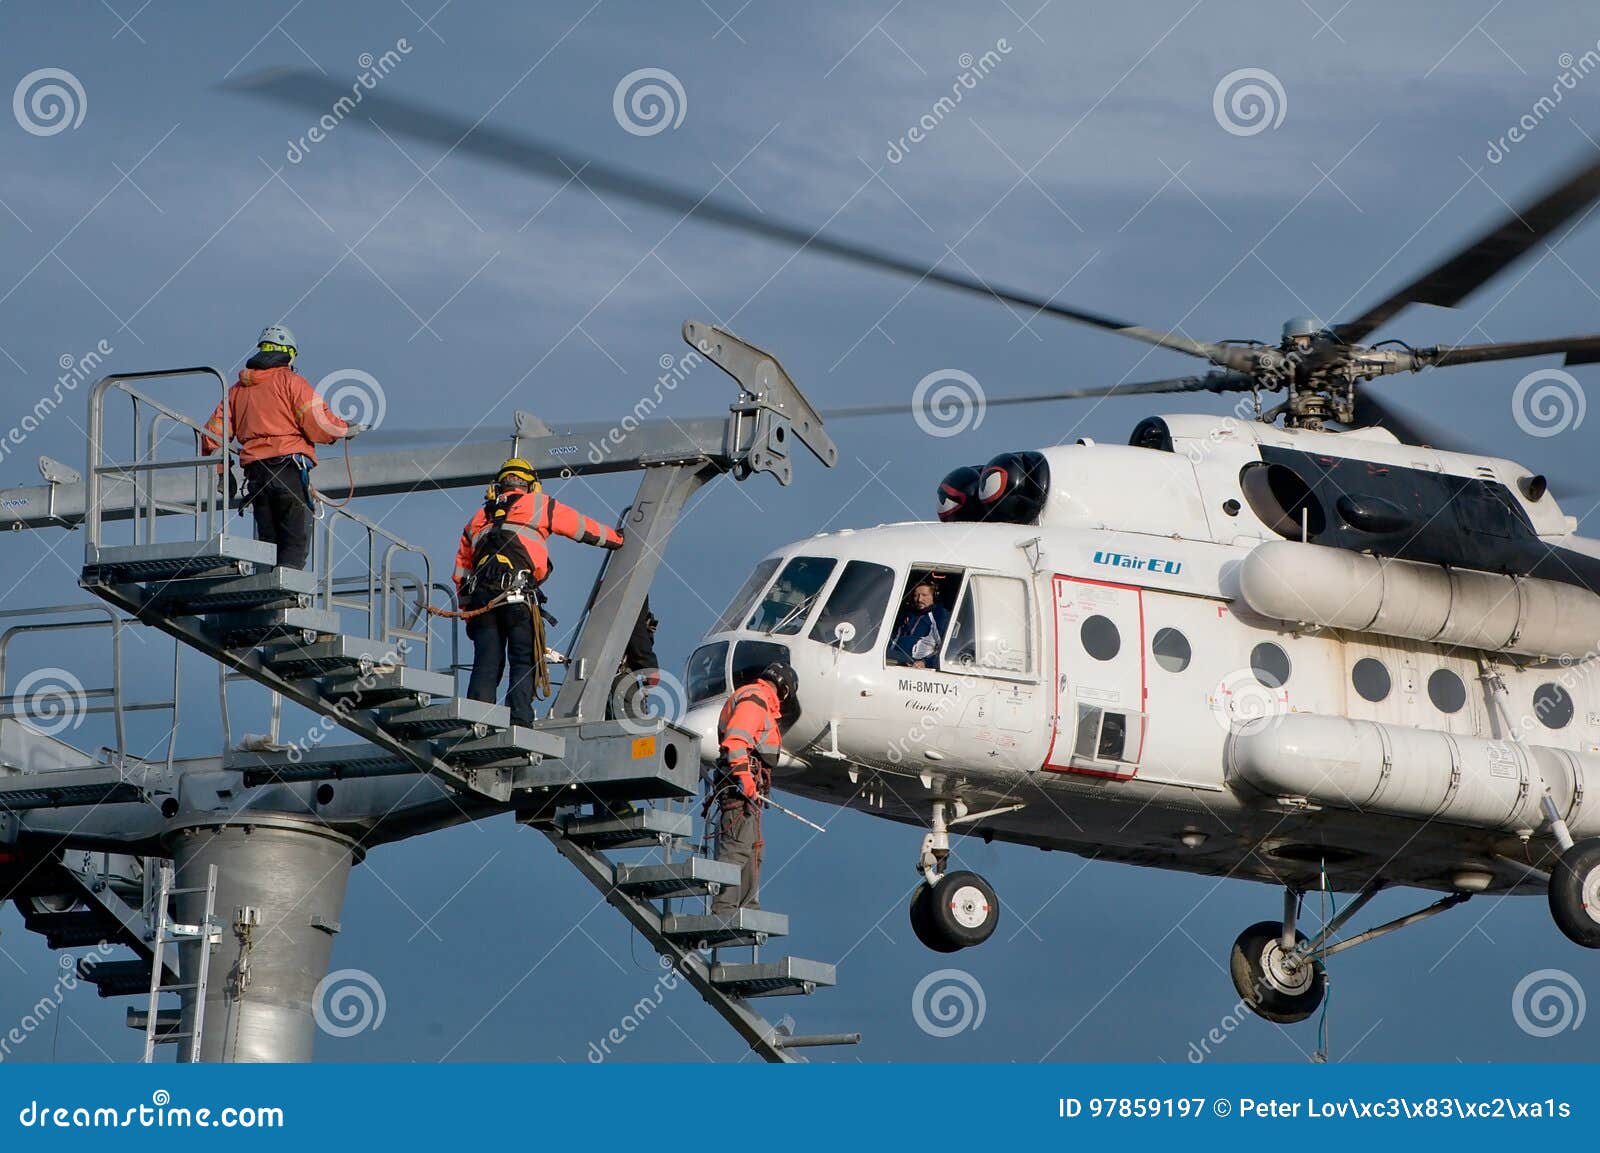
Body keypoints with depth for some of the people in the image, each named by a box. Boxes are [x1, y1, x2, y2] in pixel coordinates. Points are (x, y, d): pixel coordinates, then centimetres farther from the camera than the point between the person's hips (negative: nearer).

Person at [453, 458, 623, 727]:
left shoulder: (478, 517, 28)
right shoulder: (538, 505, 14)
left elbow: (461, 571, 27)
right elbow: (582, 526, 23)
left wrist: (467, 610, 30)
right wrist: (616, 539, 39)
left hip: (480, 594, 4)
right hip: (518, 594, -4)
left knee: (486, 664, 1)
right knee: (524, 662, -4)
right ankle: (520, 720, -17)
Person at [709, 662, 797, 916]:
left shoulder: (762, 702, 27)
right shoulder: (755, 699, -6)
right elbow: (736, 738, -20)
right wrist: (743, 776, -28)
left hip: (747, 788, 11)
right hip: (742, 785, -11)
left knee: (753, 848, 14)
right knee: (737, 847, -17)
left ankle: (748, 906, 17)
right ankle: (724, 910, -23)